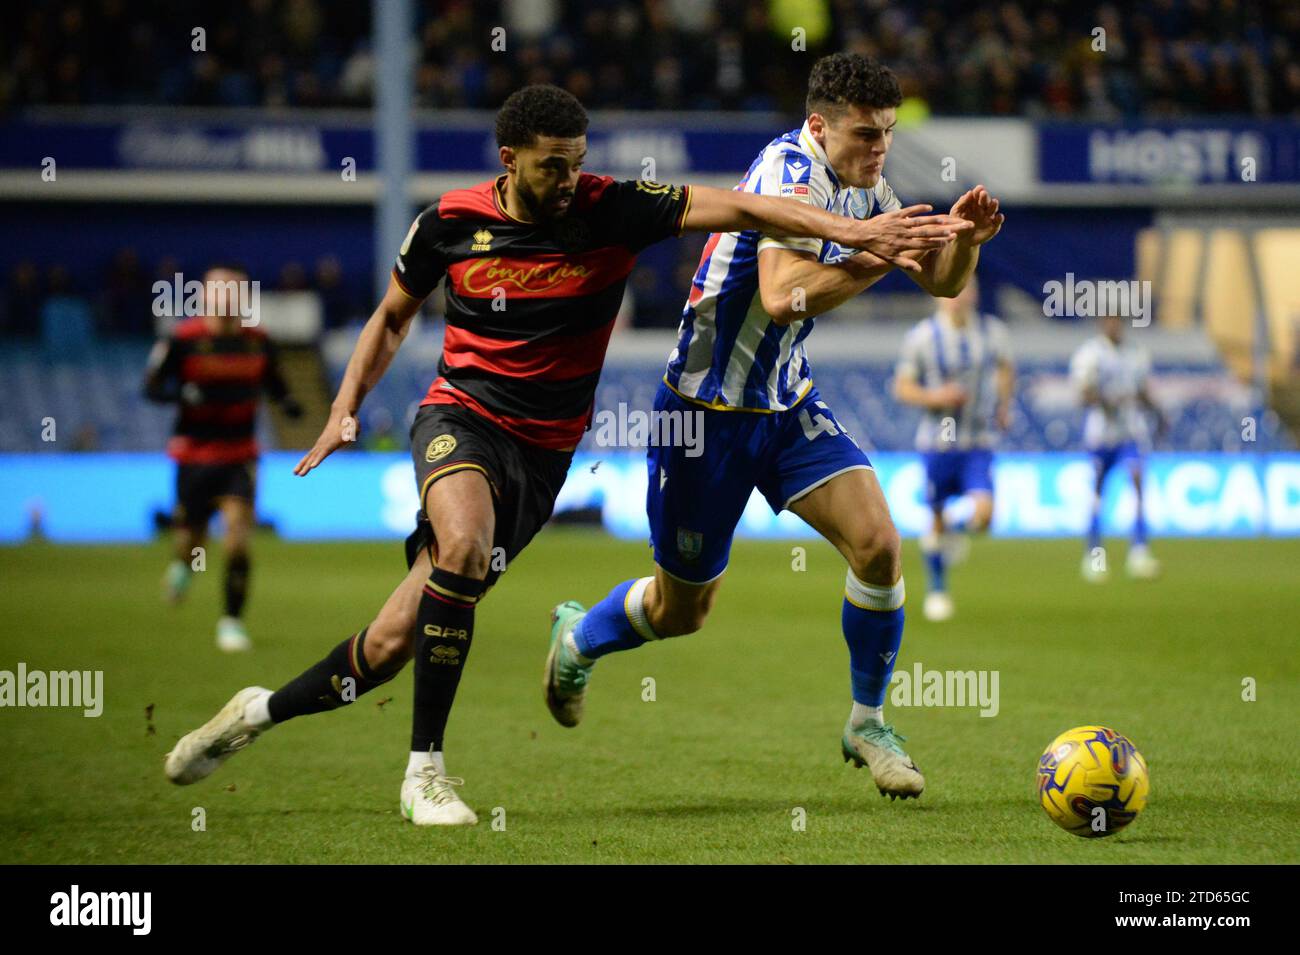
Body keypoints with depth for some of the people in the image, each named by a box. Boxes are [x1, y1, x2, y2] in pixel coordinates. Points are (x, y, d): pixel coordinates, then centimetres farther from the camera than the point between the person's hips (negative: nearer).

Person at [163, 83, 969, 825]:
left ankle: (264, 710, 24)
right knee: (463, 546, -35)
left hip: (543, 453, 1)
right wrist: (345, 410, 4)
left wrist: (854, 232, -28)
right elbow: (393, 316, 13)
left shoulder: (611, 209, -9)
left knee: (395, 640, -3)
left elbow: (737, 209, -17)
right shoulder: (452, 222, -5)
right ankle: (425, 768, -23)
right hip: (462, 418, -1)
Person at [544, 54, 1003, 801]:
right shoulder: (791, 172, -23)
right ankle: (579, 638, 42)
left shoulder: (863, 187, 3)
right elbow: (782, 297, -36)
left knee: (878, 543, -14)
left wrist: (963, 239, -13)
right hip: (708, 410, -7)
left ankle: (867, 723, 5)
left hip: (788, 403, 7)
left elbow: (942, 283, 9)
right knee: (682, 610, 8)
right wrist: (880, 258, -37)